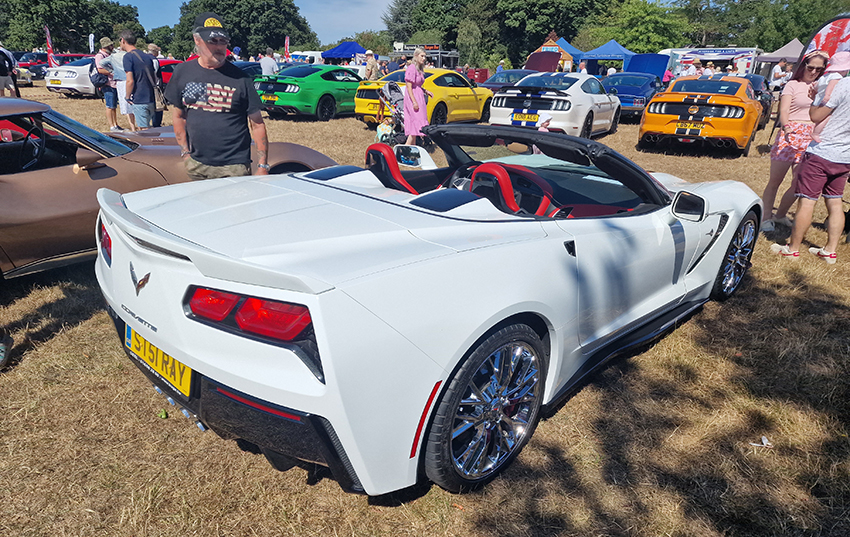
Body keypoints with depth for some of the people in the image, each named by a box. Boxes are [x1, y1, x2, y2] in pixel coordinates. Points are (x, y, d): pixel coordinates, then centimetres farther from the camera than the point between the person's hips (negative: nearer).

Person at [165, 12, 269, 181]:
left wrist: (262, 166, -9)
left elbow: (257, 124, -5)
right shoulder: (182, 72, 5)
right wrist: (186, 153, 7)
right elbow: (178, 116, 14)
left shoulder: (240, 78, -5)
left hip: (234, 168, -3)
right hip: (196, 166, 4)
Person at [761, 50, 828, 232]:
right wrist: (786, 127, -29)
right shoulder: (793, 85, 2)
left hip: (810, 140, 5)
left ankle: (780, 215, 21)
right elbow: (784, 110, -12)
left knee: (798, 185, 5)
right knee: (775, 181, -2)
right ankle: (766, 217, 5)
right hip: (790, 135, -4)